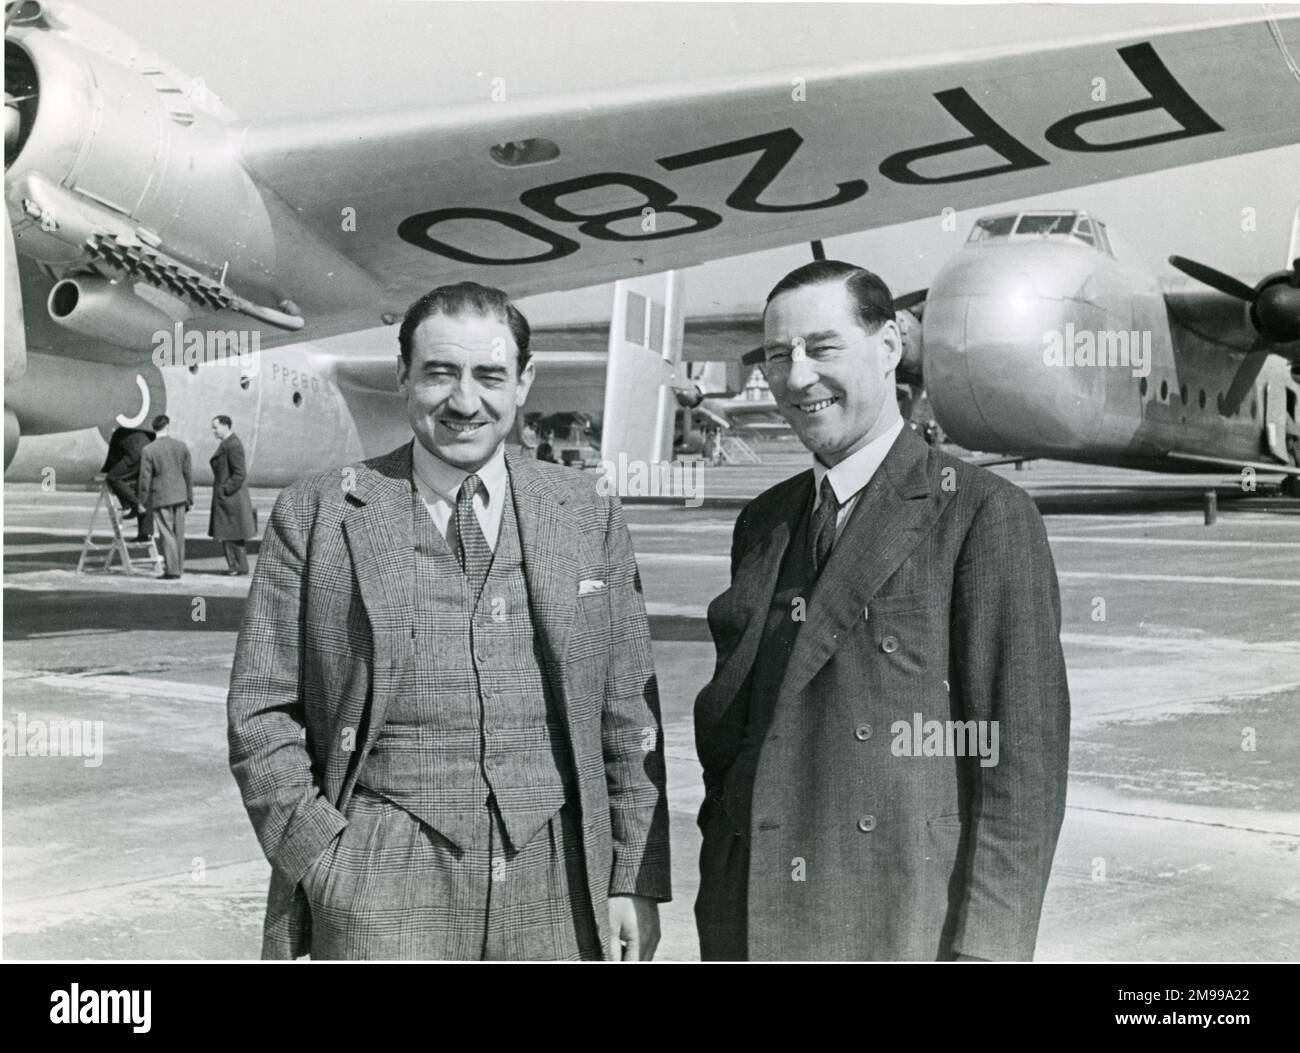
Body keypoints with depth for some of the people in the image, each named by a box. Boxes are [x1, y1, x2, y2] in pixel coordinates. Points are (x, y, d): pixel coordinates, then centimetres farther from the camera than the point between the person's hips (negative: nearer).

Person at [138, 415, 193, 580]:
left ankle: (172, 569, -1)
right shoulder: (181, 446, 0)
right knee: (179, 534, 10)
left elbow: (145, 479, -9)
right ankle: (178, 567, 15)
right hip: (179, 496, 4)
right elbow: (187, 474, 6)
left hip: (161, 498, -4)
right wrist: (190, 498, 14)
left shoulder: (148, 451, -11)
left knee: (167, 534, 0)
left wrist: (143, 502, 2)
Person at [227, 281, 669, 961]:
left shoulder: (590, 519, 8)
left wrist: (634, 881, 5)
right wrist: (322, 862, -6)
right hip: (381, 896, -2)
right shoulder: (314, 516, 3)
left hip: (556, 887, 2)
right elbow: (261, 715, 3)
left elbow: (629, 720, 10)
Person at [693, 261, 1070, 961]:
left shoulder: (987, 515, -7)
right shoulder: (761, 524, 11)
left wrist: (986, 947, -15)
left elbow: (1023, 756, -11)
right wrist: (719, 903, 13)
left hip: (903, 932, -5)